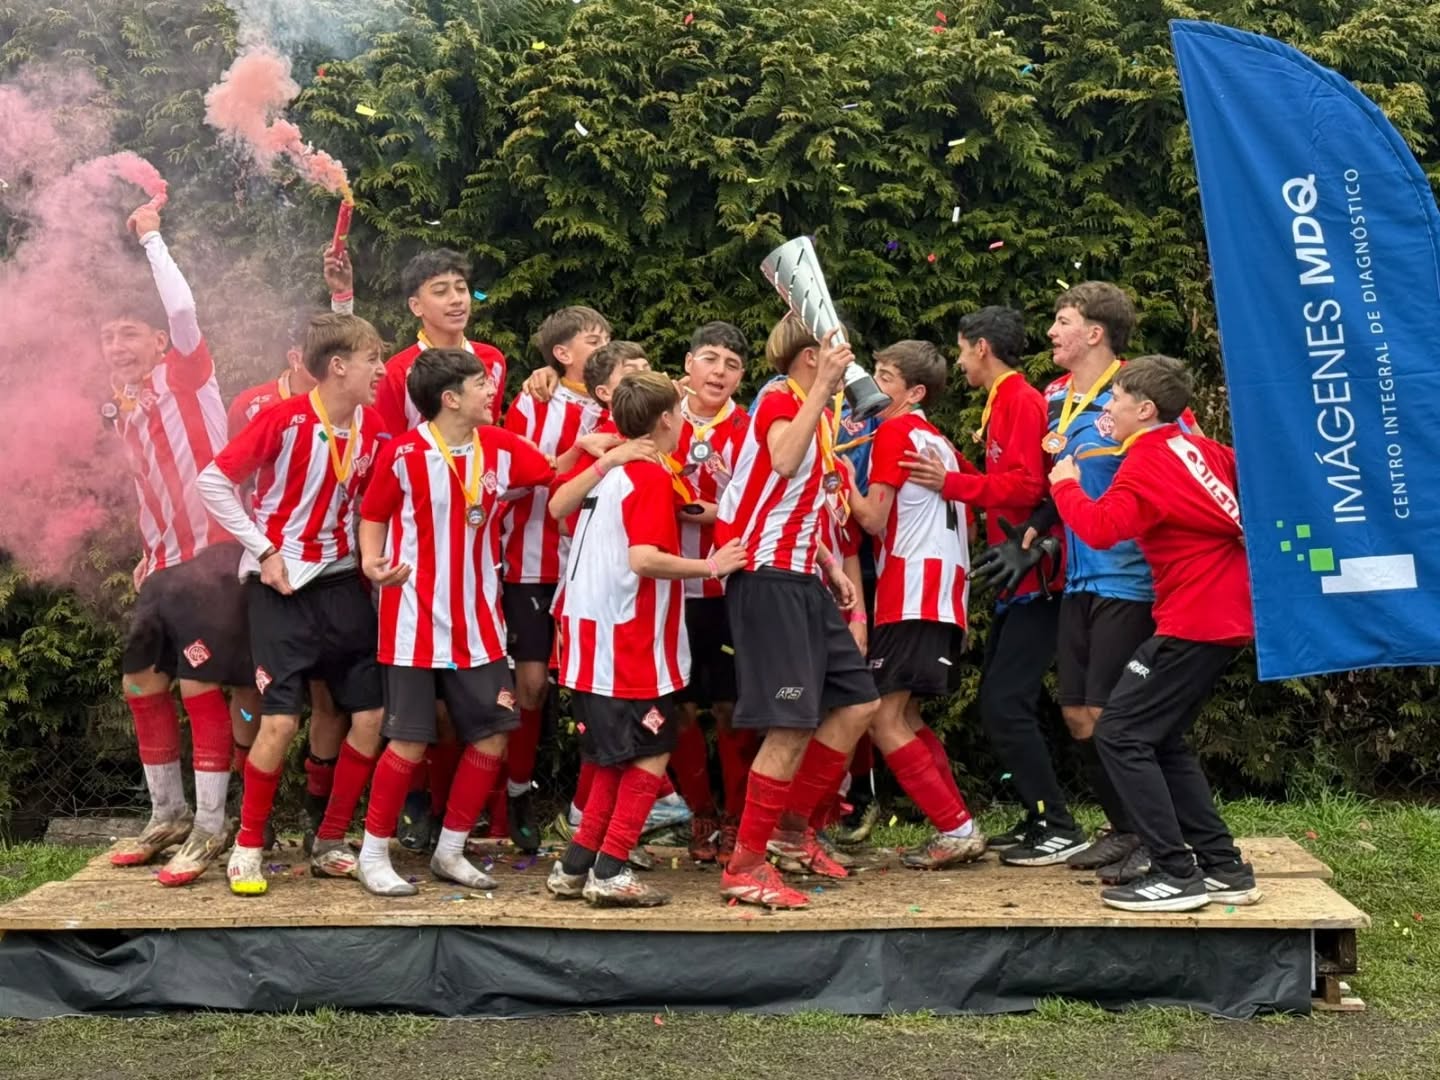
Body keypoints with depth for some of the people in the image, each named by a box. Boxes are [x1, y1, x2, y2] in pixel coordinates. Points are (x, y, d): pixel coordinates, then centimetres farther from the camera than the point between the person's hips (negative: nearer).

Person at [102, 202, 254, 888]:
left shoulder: (184, 375, -7)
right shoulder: (120, 407, 14)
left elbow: (183, 308, -24)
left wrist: (151, 238, -12)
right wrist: (150, 554, 16)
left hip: (213, 556, -8)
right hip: (163, 563, 8)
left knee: (200, 688, -9)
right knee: (142, 685, 10)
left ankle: (209, 829, -1)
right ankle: (168, 816, 23)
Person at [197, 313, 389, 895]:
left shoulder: (373, 426, 2)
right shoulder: (284, 418, -15)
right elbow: (213, 483, -11)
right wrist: (264, 550, -12)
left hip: (343, 582, 6)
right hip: (281, 586, -5)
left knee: (372, 713, 0)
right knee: (280, 721, -10)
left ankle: (330, 843, 14)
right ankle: (248, 846, 8)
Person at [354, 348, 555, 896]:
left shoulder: (500, 447, 2)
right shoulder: (402, 454, -11)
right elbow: (373, 515, -1)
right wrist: (372, 562, -18)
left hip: (477, 621, 6)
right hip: (415, 622, -5)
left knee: (493, 733, 5)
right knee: (410, 742, -4)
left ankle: (450, 851, 19)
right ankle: (373, 855, 13)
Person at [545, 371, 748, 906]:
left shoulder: (606, 473, 12)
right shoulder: (652, 476, -13)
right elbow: (644, 558, -23)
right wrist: (709, 565, -13)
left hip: (592, 643, 9)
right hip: (633, 646, -8)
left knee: (617, 760, 17)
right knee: (650, 757, 0)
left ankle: (576, 865, 16)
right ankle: (610, 871, -4)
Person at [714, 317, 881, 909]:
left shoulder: (823, 414, 16)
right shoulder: (778, 400, -11)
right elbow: (784, 461, -34)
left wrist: (832, 567, 18)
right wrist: (822, 388, -29)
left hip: (802, 579, 9)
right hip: (766, 577, -9)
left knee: (857, 702, 10)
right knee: (793, 723, -12)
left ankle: (793, 827, 22)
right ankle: (745, 865, -4)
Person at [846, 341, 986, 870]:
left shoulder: (895, 431, -5)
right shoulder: (937, 440, 21)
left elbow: (873, 518, -10)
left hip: (912, 594, -9)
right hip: (945, 592, 9)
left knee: (882, 718, -9)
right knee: (904, 716, 15)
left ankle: (957, 828, -9)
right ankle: (955, 828, 13)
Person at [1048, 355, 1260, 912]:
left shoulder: (1146, 464, -13)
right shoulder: (1195, 447, 12)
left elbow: (1100, 528, -25)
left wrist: (1065, 484, -8)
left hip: (1194, 621, -9)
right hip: (1227, 613, 9)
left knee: (1120, 734, -7)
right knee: (1162, 739, 15)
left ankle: (1177, 875, -10)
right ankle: (1224, 867, 14)